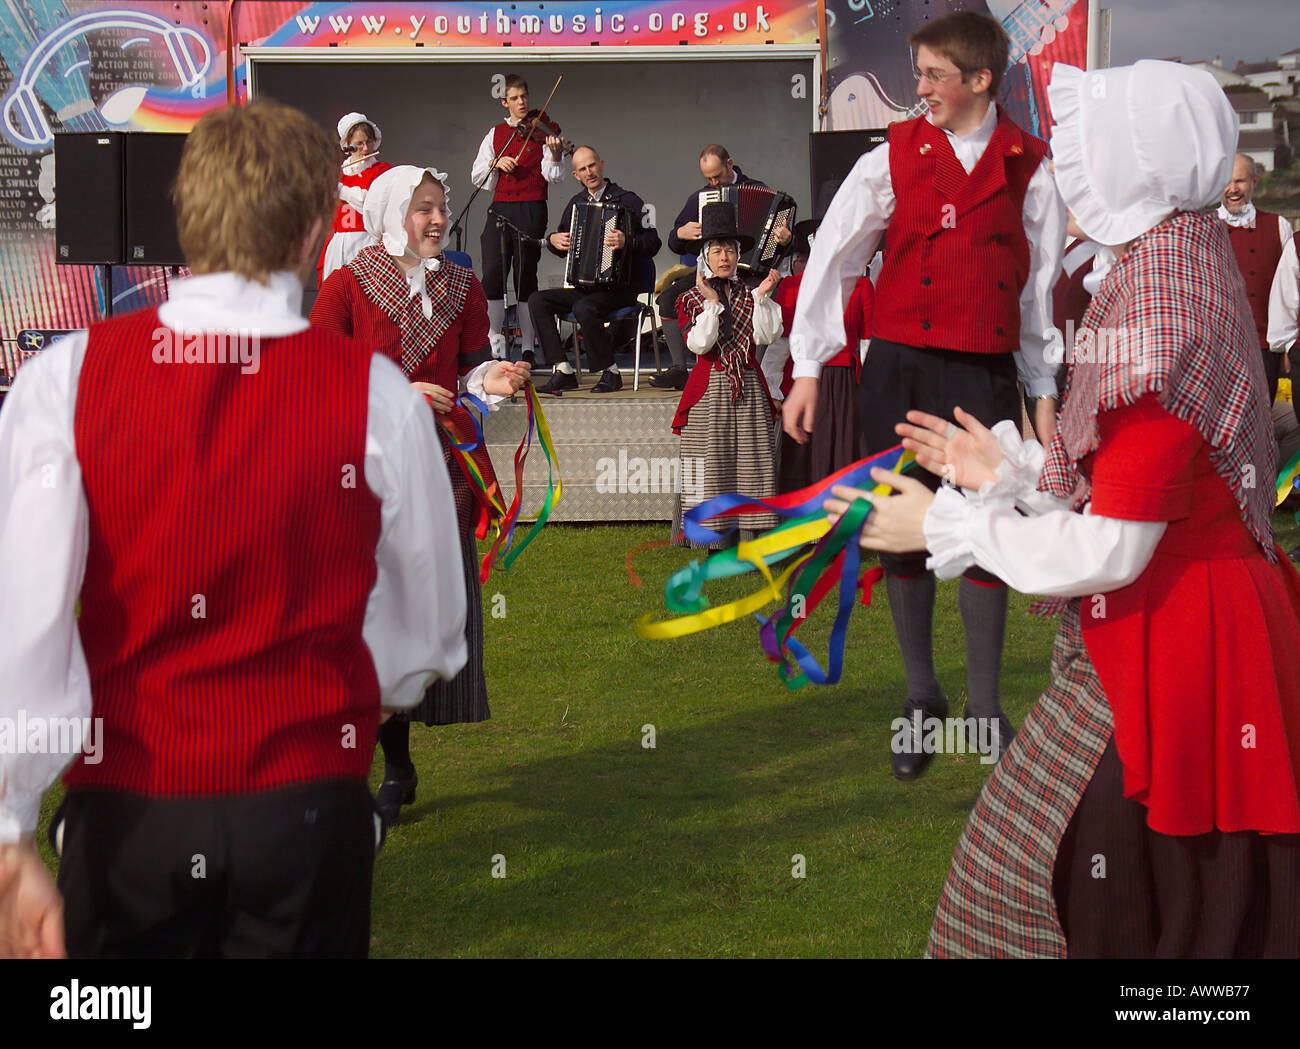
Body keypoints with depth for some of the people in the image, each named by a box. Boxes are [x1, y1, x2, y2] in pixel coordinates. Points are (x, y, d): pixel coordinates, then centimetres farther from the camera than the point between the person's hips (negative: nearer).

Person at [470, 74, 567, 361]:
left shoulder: (540, 132, 5)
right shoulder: (496, 134, 14)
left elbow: (553, 176, -5)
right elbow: (477, 175, 12)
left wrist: (554, 155, -25)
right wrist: (496, 161, -6)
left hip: (531, 210, -3)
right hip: (500, 208, 3)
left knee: (525, 276, -1)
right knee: (493, 274, -6)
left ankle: (528, 346, 6)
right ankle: (496, 345, 2)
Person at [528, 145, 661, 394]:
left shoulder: (627, 201, -2)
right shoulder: (576, 203, 16)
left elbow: (653, 243, -9)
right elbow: (561, 247, 26)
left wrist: (627, 242, -26)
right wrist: (553, 240, 3)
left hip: (618, 287, -6)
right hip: (583, 286, 6)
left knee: (584, 308, -34)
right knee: (537, 300, -13)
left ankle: (611, 373, -16)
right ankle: (562, 372, -17)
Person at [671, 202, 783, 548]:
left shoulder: (750, 296, 13)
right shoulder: (691, 299, 6)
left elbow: (764, 335, -4)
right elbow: (699, 343, -10)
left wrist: (762, 296, -9)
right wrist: (712, 303, -15)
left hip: (748, 390, 2)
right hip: (709, 392, -2)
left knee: (751, 464, -2)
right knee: (711, 464, -5)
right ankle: (716, 548, 0)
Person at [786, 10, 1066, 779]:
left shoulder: (1029, 170, 2)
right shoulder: (893, 160, 1)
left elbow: (1041, 284, 8)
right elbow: (833, 261, 3)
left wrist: (1045, 392, 8)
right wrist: (808, 371, -1)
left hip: (985, 376, 0)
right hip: (900, 369, 0)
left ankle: (987, 707, 12)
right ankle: (921, 698, 19)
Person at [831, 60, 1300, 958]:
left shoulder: (1152, 304, -22)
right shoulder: (1188, 262, 8)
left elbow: (1111, 549, -22)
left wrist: (945, 524, -11)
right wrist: (1011, 466, 13)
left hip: (1160, 665, -9)